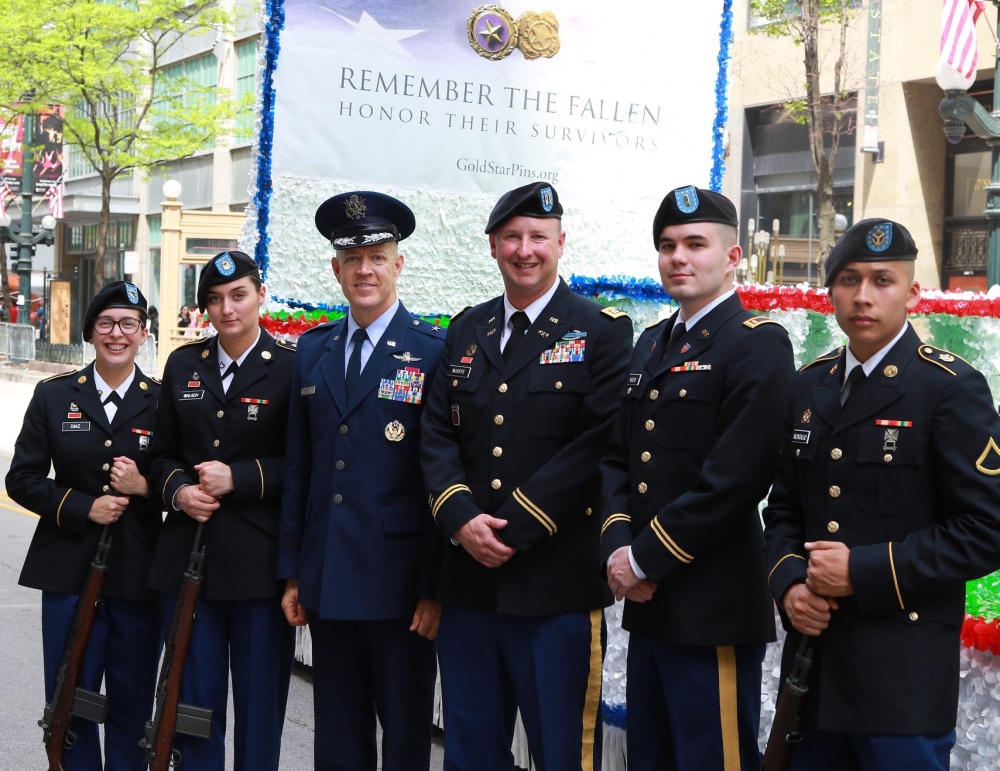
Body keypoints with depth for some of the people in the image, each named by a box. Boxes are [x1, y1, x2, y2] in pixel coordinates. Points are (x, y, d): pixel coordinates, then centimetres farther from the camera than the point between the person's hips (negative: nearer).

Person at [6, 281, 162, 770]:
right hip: (69, 573, 1)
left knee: (132, 708, 7)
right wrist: (82, 507, -11)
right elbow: (22, 479, 4)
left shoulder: (162, 401, 2)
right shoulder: (53, 396, 5)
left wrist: (145, 488, -15)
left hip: (139, 577, 0)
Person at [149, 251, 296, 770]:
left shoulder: (291, 368, -3)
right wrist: (178, 490, -5)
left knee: (259, 702, 5)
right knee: (192, 696, 9)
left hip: (260, 561, -4)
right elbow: (163, 454, 15)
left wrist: (238, 478, -15)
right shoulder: (183, 365, 11)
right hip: (187, 556, 4)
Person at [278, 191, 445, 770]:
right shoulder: (313, 350, 10)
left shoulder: (434, 352, -6)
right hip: (327, 585, 5)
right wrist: (292, 572, 10)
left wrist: (435, 587, -11)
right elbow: (298, 467, 12)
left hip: (400, 586, -5)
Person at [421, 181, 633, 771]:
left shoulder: (605, 332, -1)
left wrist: (514, 527, -16)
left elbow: (597, 444, -11)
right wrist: (461, 517, -10)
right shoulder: (465, 332, 15)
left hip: (558, 585, -5)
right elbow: (438, 435, 8)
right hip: (469, 578, 5)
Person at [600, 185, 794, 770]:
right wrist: (617, 548, -5)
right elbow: (618, 456, 12)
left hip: (714, 607, -8)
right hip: (647, 601, 8)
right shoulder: (650, 345, 16)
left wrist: (645, 559, -15)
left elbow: (734, 479, -19)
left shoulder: (758, 344, -10)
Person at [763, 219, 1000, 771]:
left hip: (903, 678, -5)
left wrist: (864, 572, -17)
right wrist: (788, 583, -4)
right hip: (813, 664, 6)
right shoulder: (809, 387, 12)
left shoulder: (952, 389, -8)